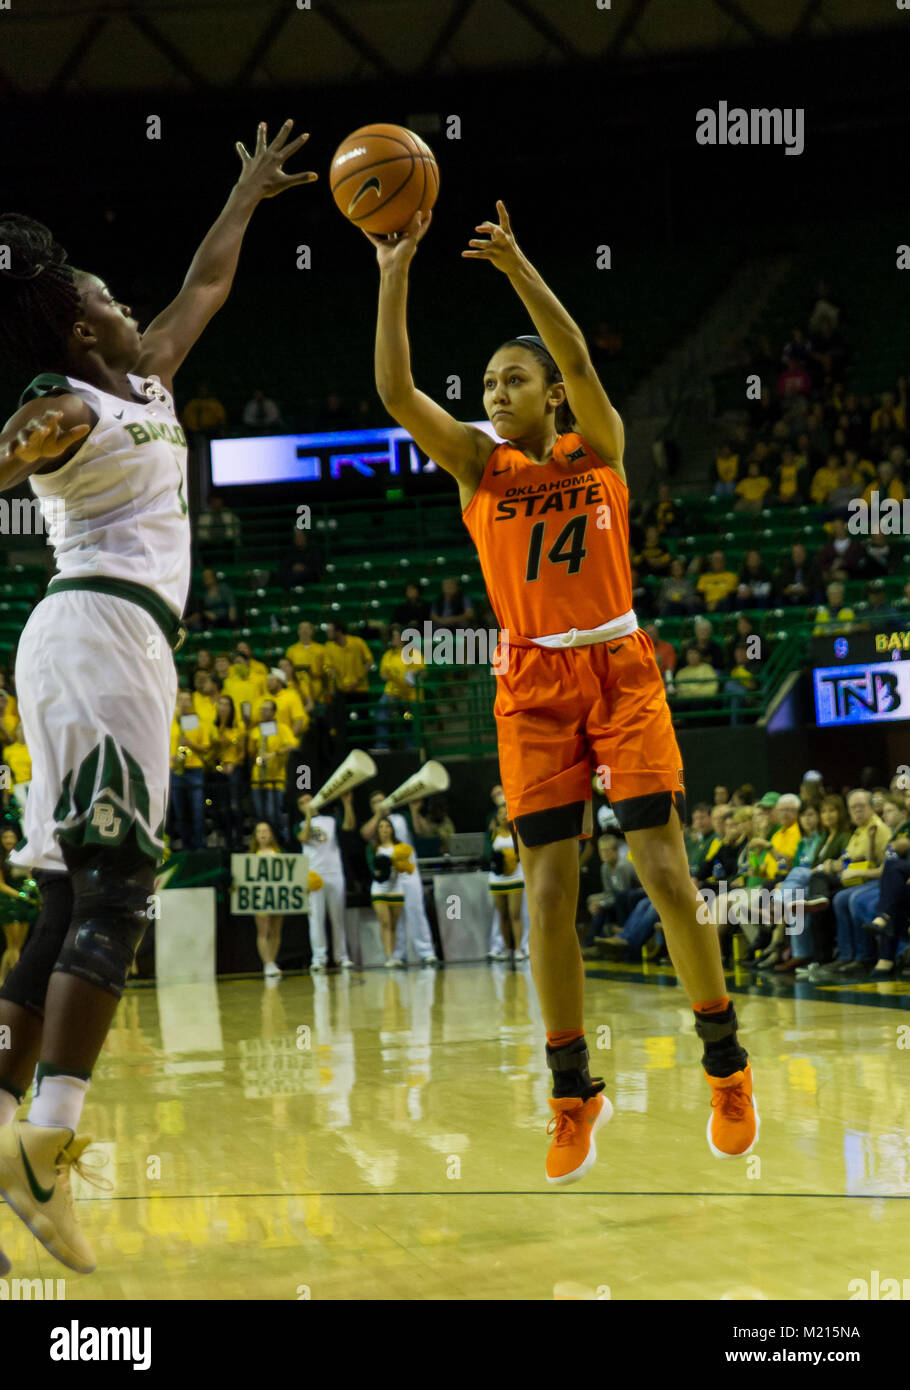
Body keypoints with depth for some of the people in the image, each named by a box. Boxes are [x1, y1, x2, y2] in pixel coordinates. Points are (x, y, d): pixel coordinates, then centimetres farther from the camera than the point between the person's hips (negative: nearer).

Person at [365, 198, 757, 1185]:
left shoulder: (599, 447, 3)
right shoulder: (478, 466, 5)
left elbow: (581, 364, -17)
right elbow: (395, 391, -9)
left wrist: (517, 268, -29)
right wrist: (394, 275, -19)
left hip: (619, 669, -1)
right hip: (533, 685, 1)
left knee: (665, 873, -4)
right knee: (547, 892, -3)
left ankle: (726, 1065, 11)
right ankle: (574, 1093, 8)